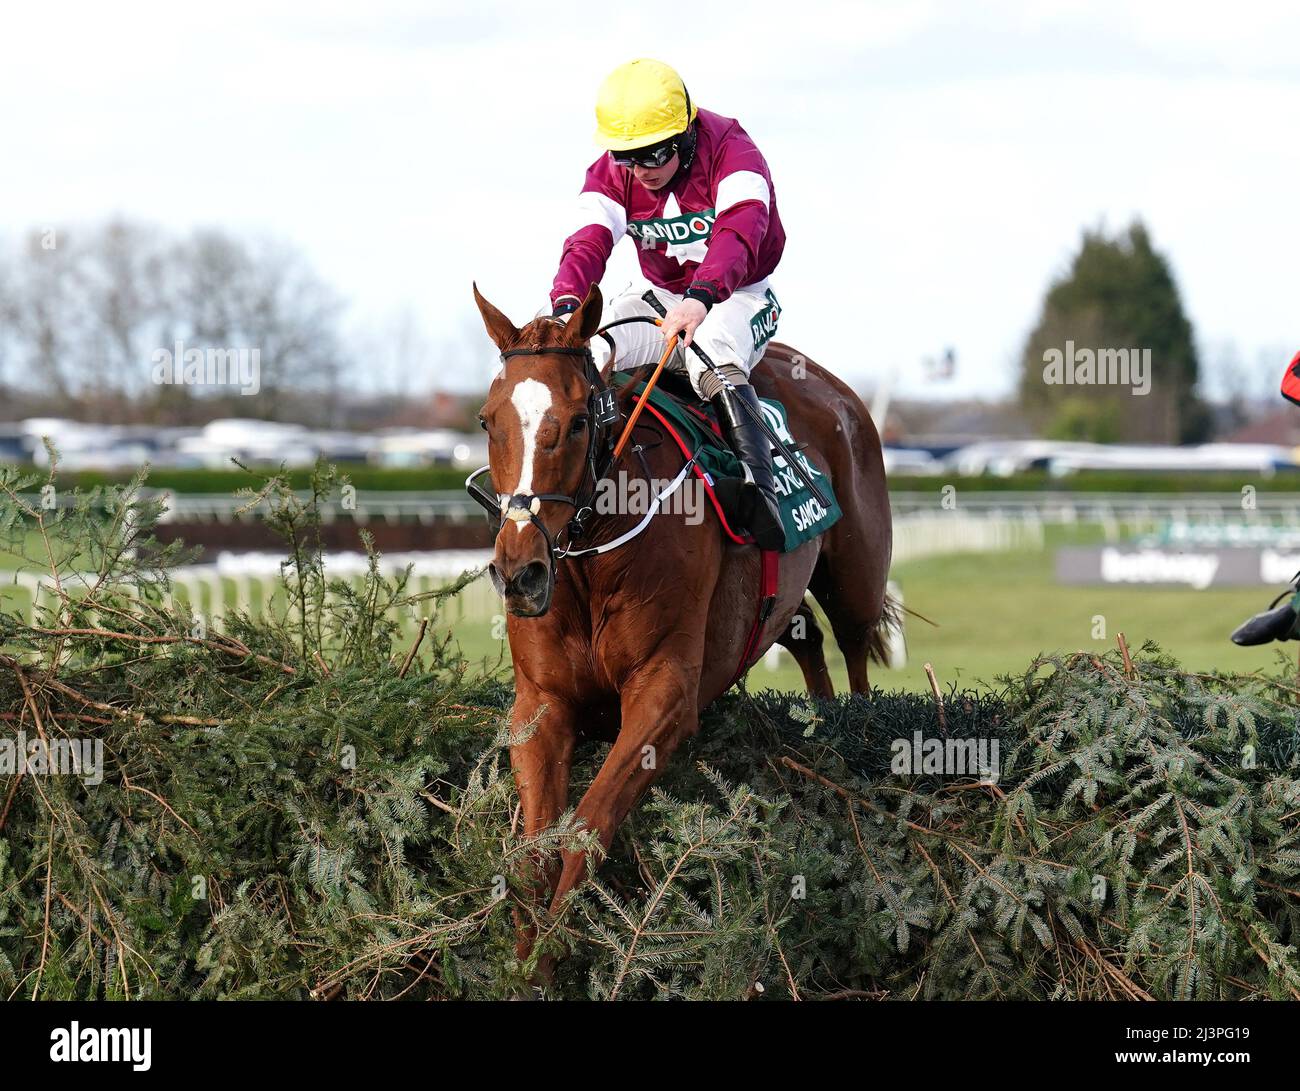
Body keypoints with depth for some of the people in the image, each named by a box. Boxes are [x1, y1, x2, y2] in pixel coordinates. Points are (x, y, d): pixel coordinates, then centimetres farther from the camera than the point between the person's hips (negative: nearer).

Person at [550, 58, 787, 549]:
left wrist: (701, 297, -56)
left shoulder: (731, 151, -20)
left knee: (712, 352, -37)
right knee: (586, 352, -21)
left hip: (739, 296, -5)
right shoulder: (611, 175, -6)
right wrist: (566, 303, -45)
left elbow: (738, 233, -37)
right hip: (660, 298, 5)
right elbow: (589, 241, -22)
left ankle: (757, 484, -45)